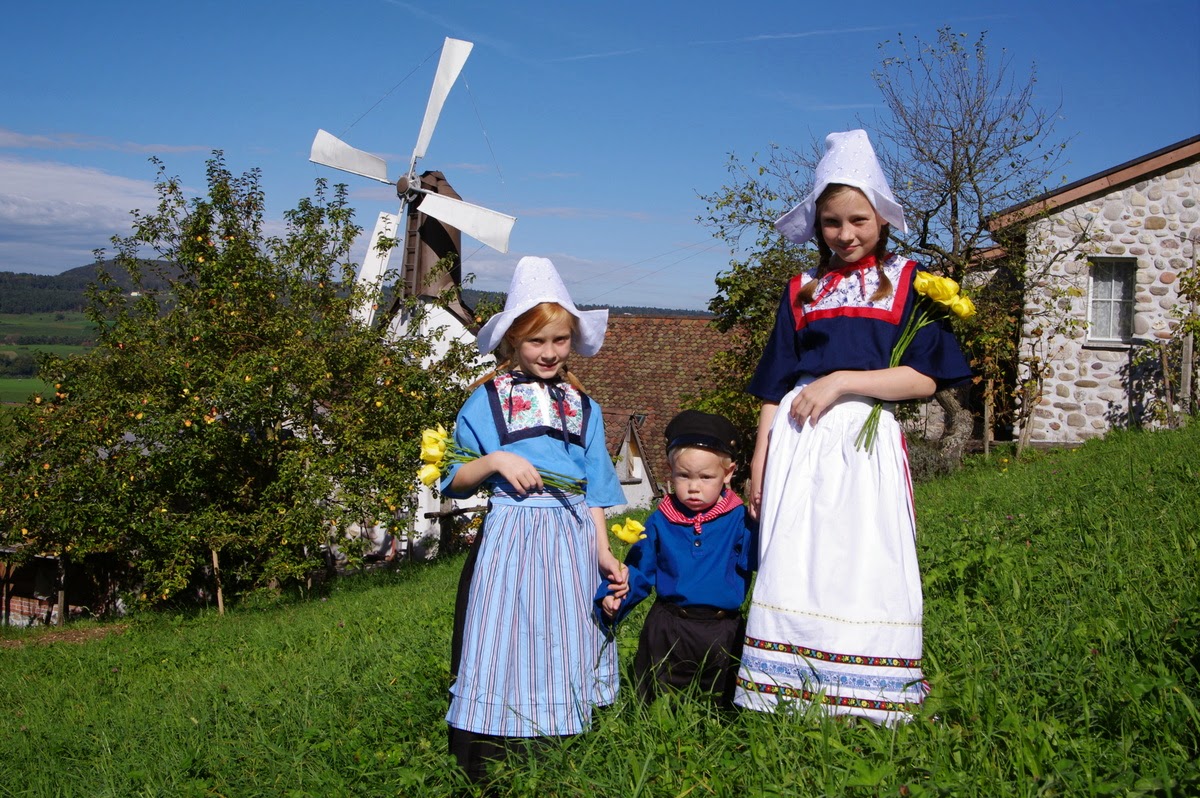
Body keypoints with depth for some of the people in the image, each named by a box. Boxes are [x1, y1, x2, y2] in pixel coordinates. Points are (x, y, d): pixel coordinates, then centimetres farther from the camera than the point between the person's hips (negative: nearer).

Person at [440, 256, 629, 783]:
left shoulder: (583, 407, 13)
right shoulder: (488, 399, 2)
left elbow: (595, 489, 13)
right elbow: (454, 478, 1)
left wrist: (603, 551, 5)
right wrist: (497, 461, -15)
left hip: (571, 540, 3)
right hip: (511, 536, -3)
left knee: (565, 647, 6)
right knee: (507, 651, -5)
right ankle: (480, 771, 4)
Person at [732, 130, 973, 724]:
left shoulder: (907, 281, 7)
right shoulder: (802, 290, 16)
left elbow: (923, 379, -3)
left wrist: (841, 381, -10)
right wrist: (759, 462, 9)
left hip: (867, 439, -2)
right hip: (798, 439, 3)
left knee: (866, 565, -4)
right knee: (794, 563, -2)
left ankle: (863, 700, 2)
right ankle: (790, 692, 4)